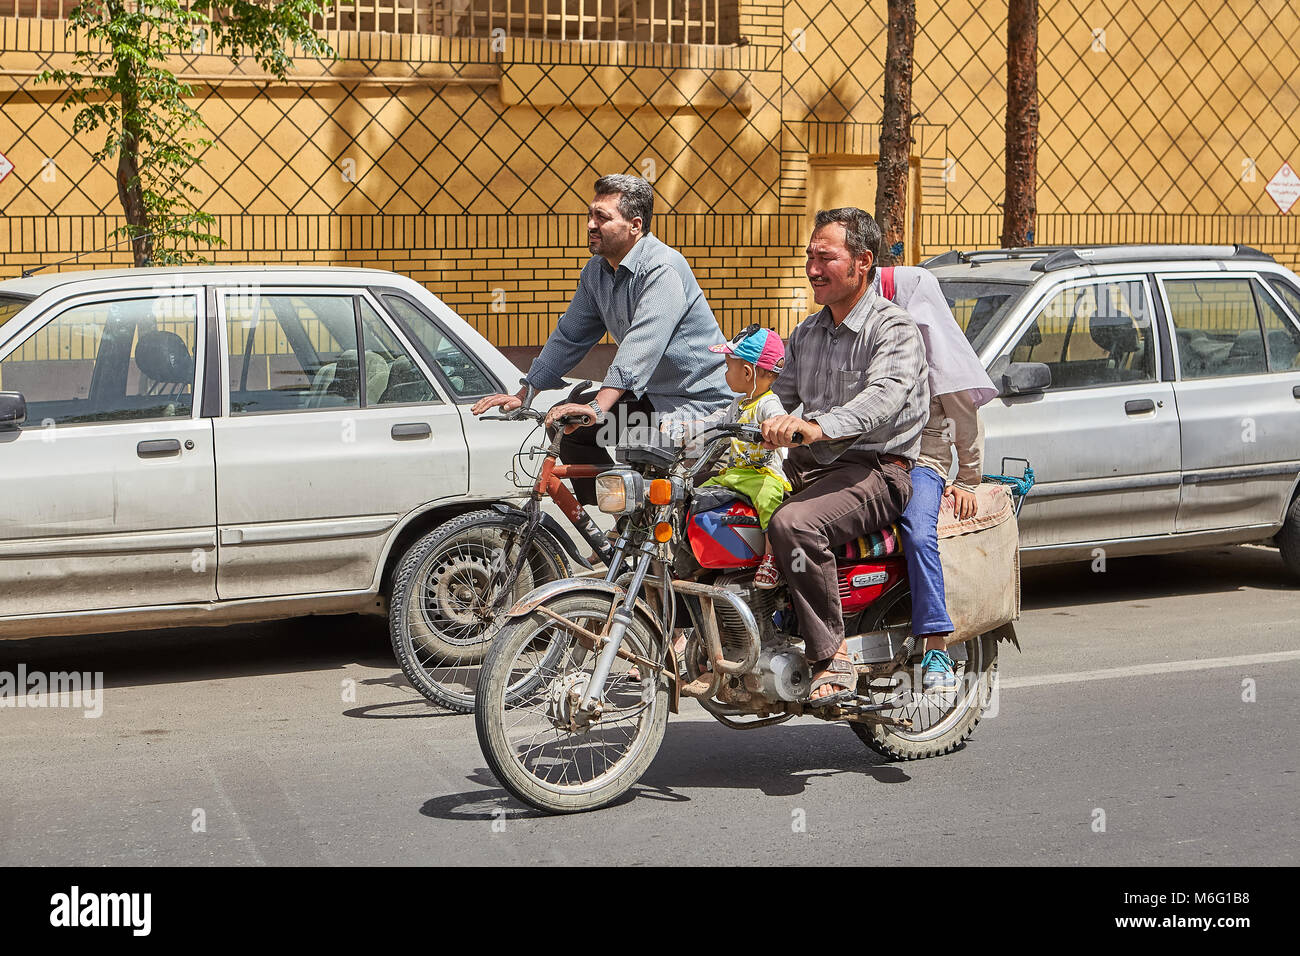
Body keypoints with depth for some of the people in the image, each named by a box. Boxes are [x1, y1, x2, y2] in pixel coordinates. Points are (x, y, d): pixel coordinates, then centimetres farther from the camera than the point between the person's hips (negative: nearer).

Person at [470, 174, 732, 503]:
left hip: (699, 400, -9)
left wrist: (599, 406, -47)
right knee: (572, 429, 1)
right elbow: (569, 336, 11)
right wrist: (522, 394, 3)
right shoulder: (596, 271, 5)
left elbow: (643, 343, -36)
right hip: (649, 394, 9)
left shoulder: (663, 268, -23)